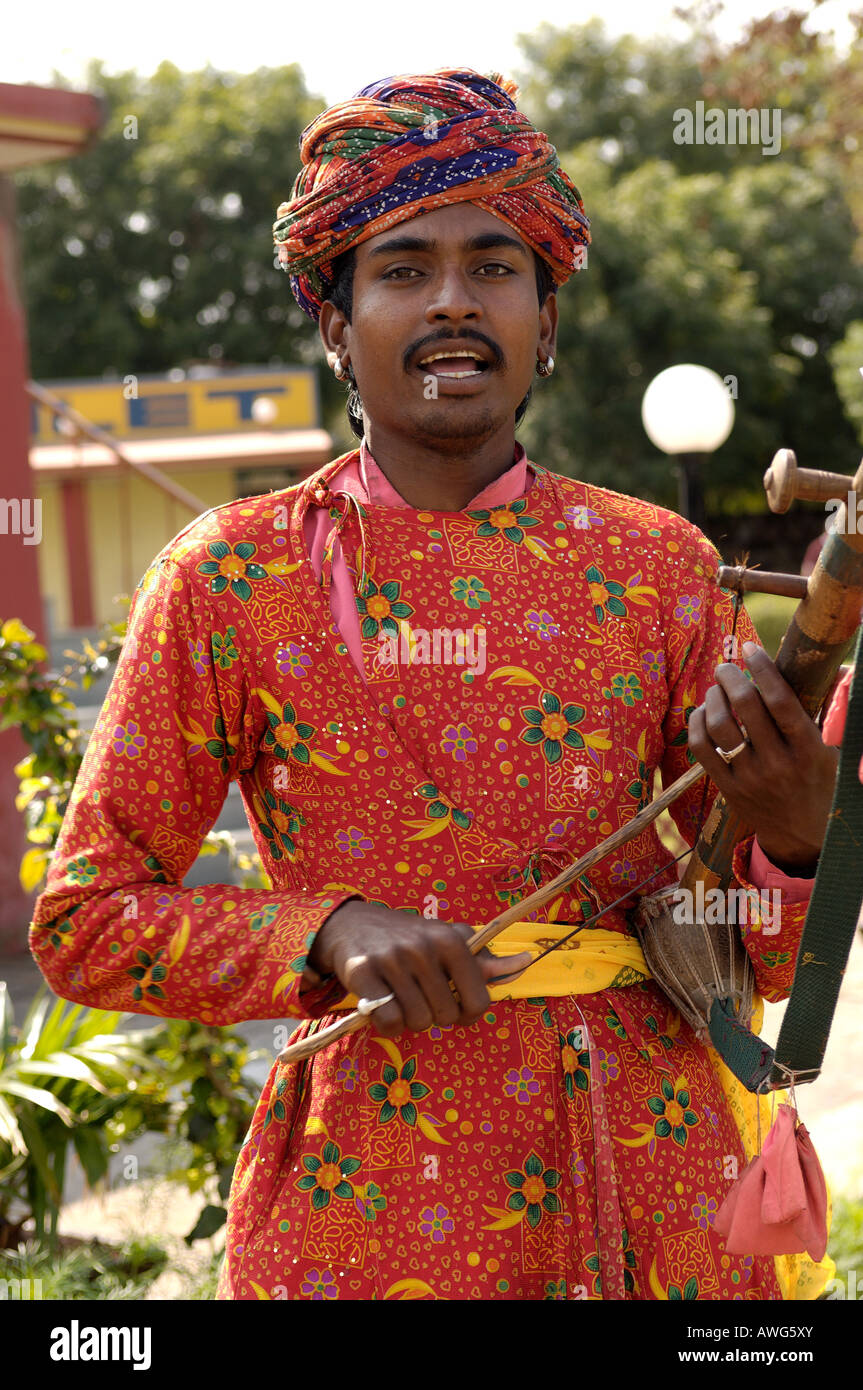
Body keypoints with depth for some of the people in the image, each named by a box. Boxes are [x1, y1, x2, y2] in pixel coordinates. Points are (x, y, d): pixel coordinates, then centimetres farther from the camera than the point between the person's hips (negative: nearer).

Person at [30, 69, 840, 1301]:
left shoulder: (656, 565, 2)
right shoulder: (231, 578, -3)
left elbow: (752, 970, 5)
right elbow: (84, 924, -1)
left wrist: (792, 834, -18)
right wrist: (327, 930, -17)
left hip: (650, 1200, 2)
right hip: (367, 1216, -2)